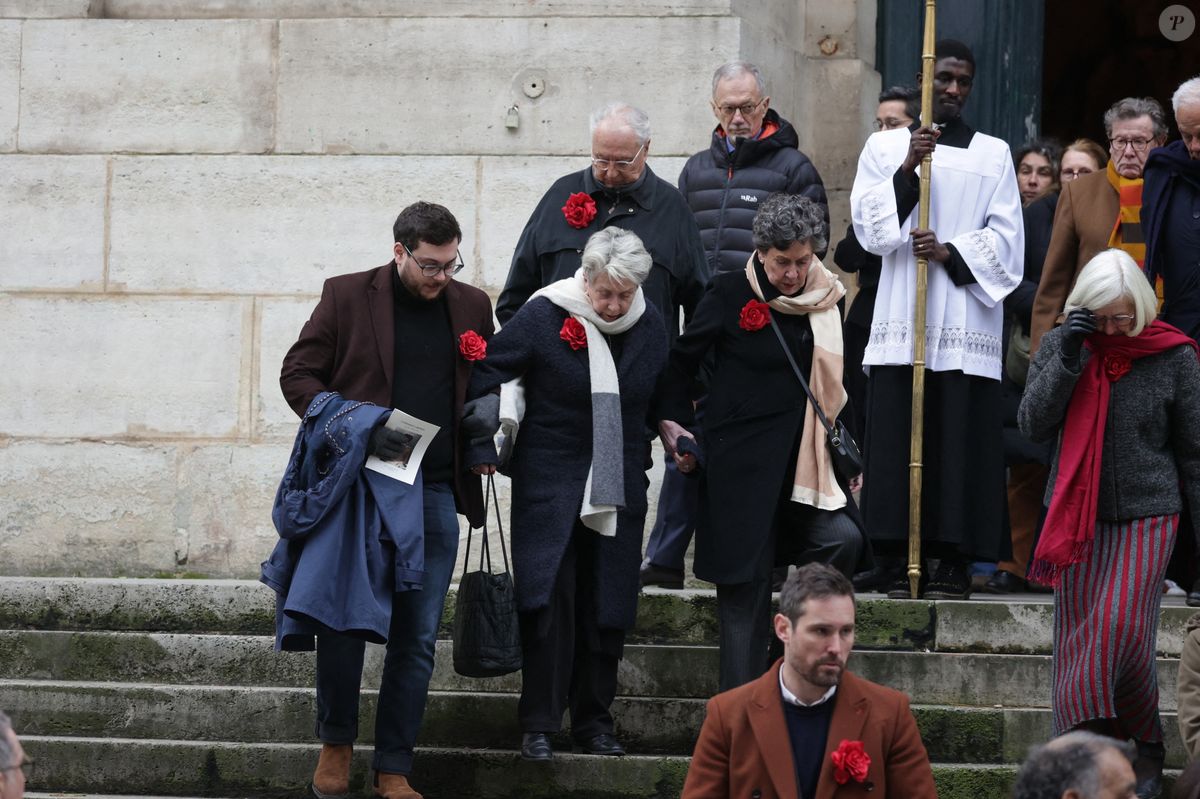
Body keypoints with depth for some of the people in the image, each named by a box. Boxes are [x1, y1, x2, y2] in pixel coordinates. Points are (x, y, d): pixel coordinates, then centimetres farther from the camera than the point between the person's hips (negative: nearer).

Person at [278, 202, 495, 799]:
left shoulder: (471, 306, 11)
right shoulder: (347, 297, 1)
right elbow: (298, 374, 1)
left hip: (435, 491, 3)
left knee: (417, 638, 3)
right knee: (344, 620, -6)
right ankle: (336, 743, 15)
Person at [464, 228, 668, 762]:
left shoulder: (649, 325, 4)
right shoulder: (544, 316, -10)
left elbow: (662, 398, 19)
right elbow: (484, 373, -5)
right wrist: (483, 447, -9)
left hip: (618, 488, 4)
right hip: (549, 482, -4)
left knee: (606, 607, 6)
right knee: (549, 602, -11)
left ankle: (593, 722, 15)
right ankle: (539, 726, -6)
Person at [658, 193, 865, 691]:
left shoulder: (825, 299, 6)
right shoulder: (731, 294, -5)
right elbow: (683, 359, 7)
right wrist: (673, 422, -1)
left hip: (805, 458, 4)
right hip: (742, 459, -4)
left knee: (843, 538, -21)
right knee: (745, 583, -2)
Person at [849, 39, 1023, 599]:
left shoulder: (993, 154, 13)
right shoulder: (885, 148, 13)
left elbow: (1005, 238, 7)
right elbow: (868, 225, 1)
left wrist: (951, 252, -10)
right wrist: (907, 169, -11)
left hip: (965, 317, 0)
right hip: (901, 318, 0)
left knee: (960, 437, -6)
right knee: (897, 435, -6)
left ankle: (953, 562, -5)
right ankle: (896, 563, -4)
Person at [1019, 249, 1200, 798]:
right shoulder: (1060, 345, 4)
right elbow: (1033, 424, -5)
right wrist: (1067, 360, -15)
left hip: (1147, 516, -3)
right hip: (1076, 517, 3)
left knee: (1122, 630, -13)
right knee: (1077, 638, 1)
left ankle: (1146, 746, 5)